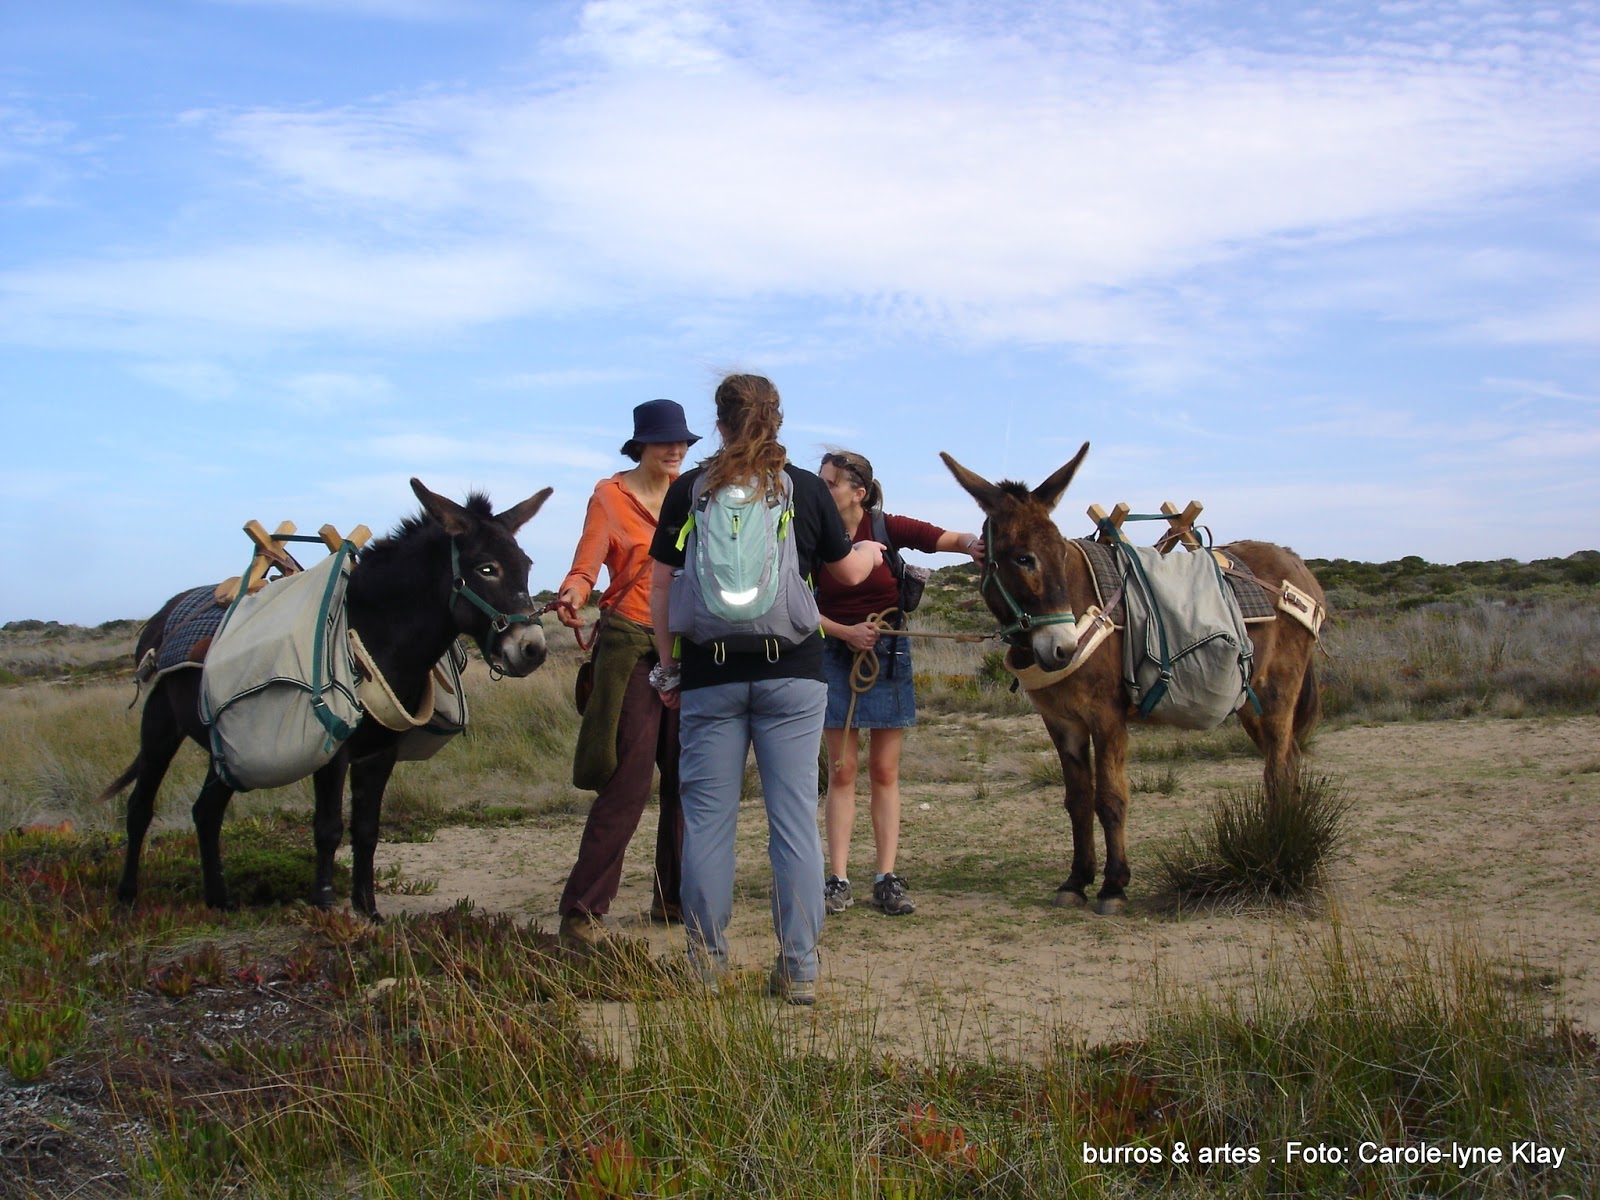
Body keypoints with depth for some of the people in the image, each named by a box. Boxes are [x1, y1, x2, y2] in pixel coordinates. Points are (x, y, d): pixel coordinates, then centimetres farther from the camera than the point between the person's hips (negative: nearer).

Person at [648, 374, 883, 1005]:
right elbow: (848, 571, 14)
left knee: (707, 817, 7)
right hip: (793, 672, 0)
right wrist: (872, 551, 37)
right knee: (795, 817, 2)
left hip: (710, 675, 0)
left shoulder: (688, 490, 3)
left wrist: (668, 668, 13)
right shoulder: (806, 488, 3)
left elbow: (661, 587, 4)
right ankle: (799, 968, 3)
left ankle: (706, 963, 12)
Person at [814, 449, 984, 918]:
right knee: (841, 770, 2)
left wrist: (974, 544, -34)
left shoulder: (889, 529, -6)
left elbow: (953, 539, -12)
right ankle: (838, 881, 5)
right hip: (836, 655, 0)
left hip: (889, 653, 0)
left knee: (884, 771, 4)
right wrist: (845, 632, -16)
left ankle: (887, 879, 8)